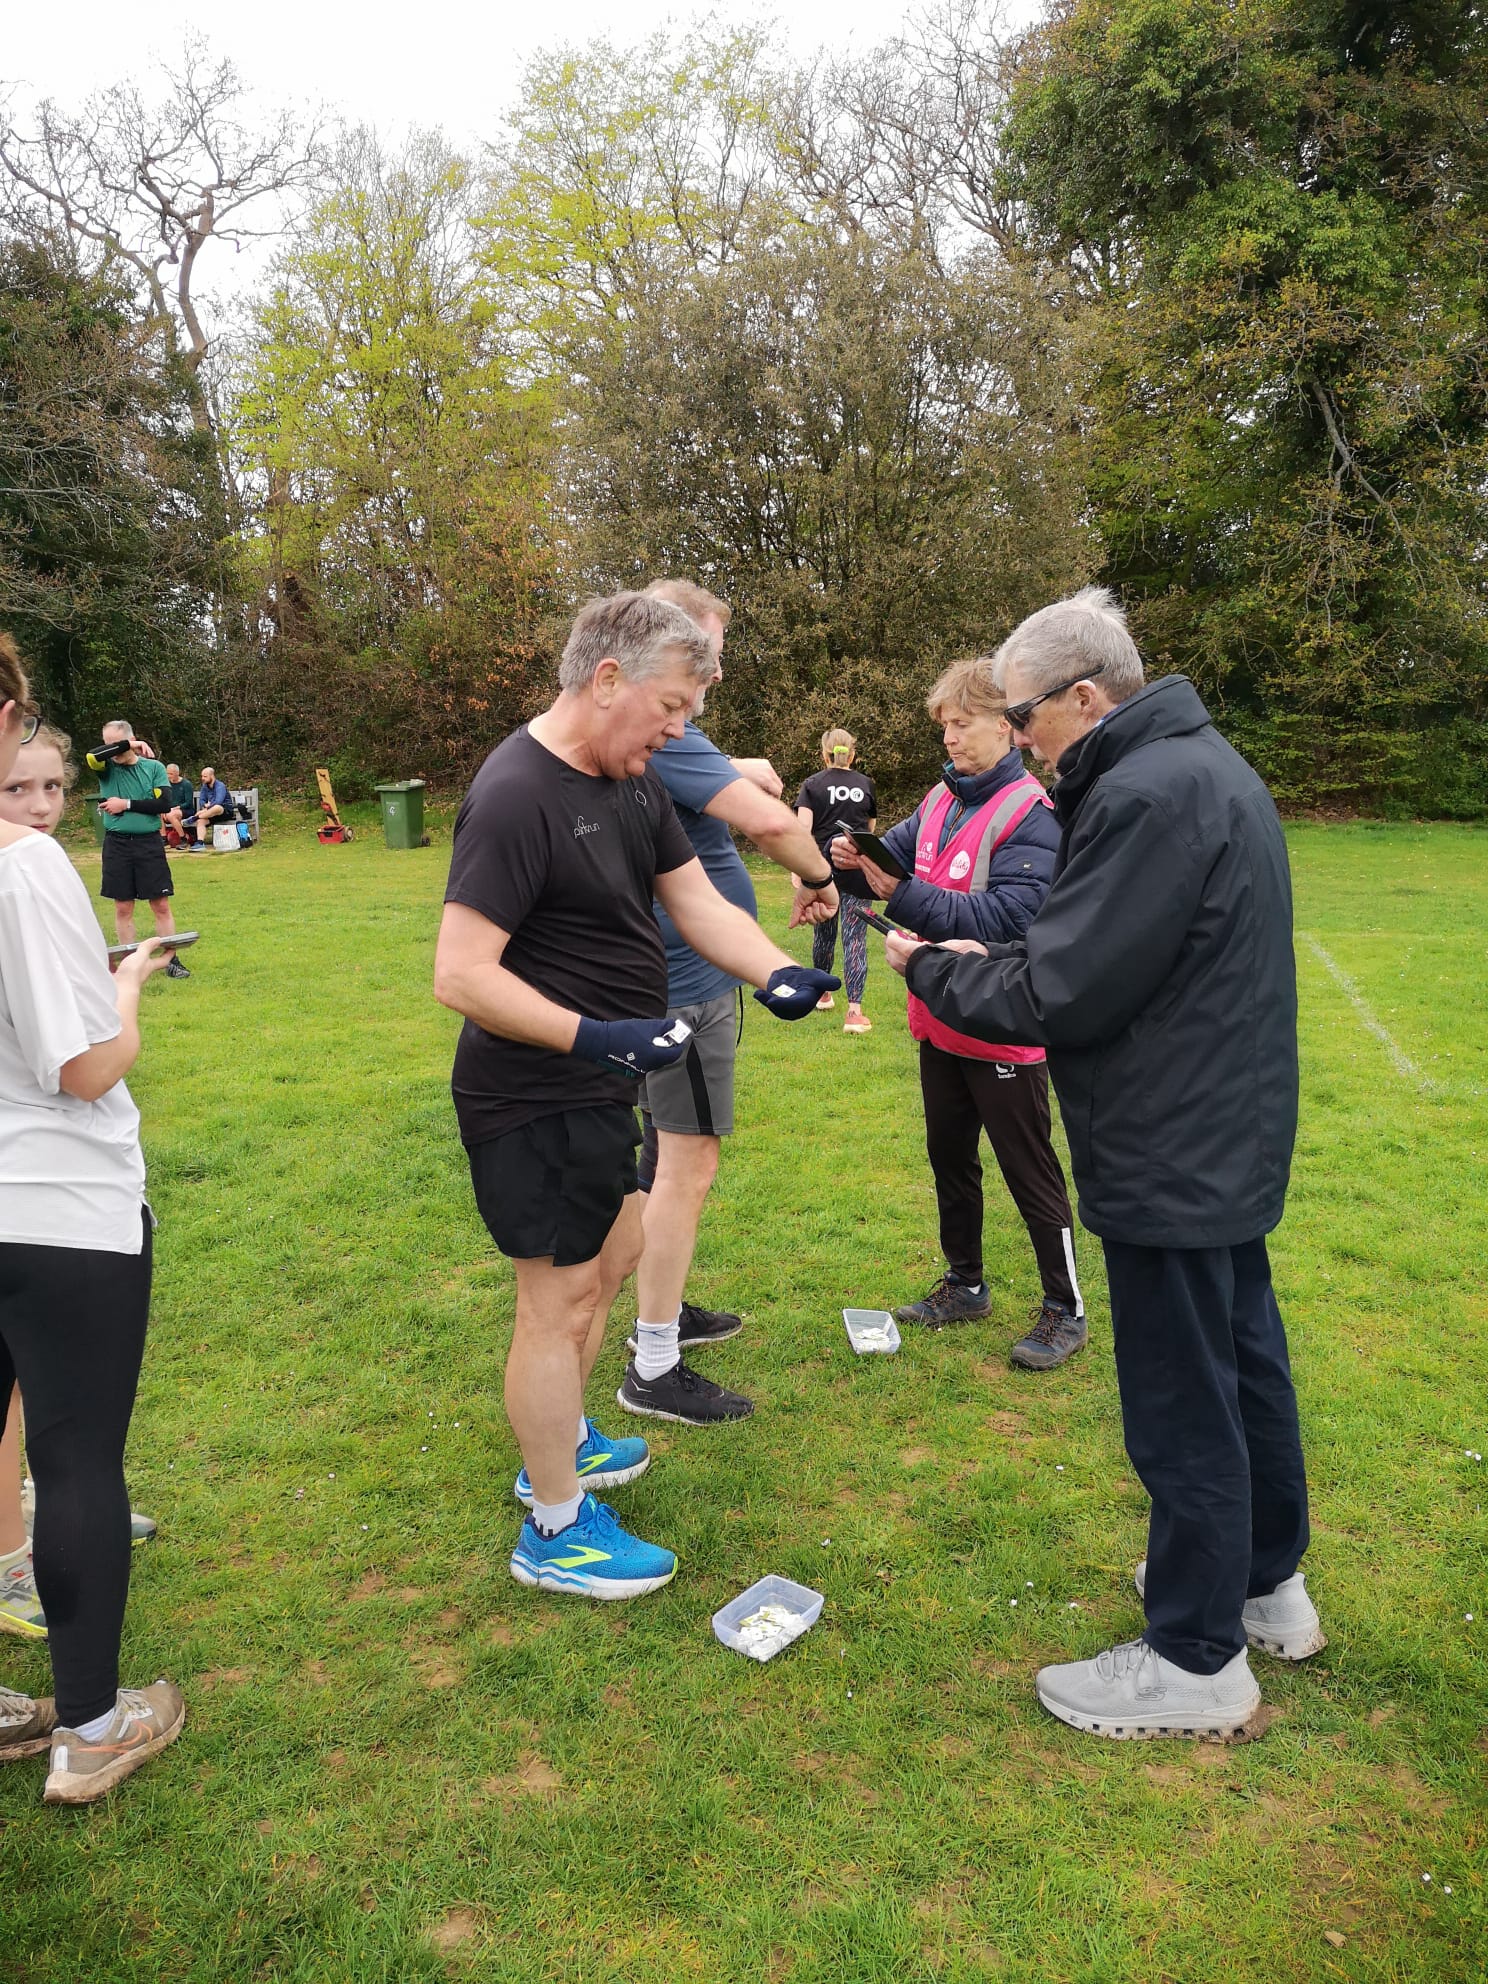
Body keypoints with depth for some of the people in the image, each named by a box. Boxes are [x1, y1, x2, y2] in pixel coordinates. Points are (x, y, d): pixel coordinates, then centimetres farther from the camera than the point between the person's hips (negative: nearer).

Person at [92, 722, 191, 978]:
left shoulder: (153, 767, 0)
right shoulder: (106, 768, 2)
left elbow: (164, 804, -9)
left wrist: (127, 804, -11)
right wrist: (123, 748, -15)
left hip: (149, 843, -1)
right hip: (117, 844, 1)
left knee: (161, 905, 1)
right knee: (123, 907, 6)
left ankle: (171, 960, 7)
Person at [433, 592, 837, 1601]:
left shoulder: (634, 780, 5)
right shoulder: (516, 797, -23)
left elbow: (699, 900, 4)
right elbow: (461, 973, -26)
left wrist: (776, 972, -14)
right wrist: (593, 1035, -33)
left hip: (596, 1089, 10)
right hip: (535, 1101, -10)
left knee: (614, 1254, 23)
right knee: (562, 1299, 3)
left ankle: (559, 1443, 45)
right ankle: (557, 1529, 22)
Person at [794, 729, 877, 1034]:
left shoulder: (812, 785, 2)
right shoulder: (866, 784, 8)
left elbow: (803, 828, -10)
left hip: (823, 867, 0)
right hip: (859, 870, 0)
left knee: (823, 932, 18)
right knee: (855, 938, -4)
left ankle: (822, 992, 38)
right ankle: (854, 1011, -13)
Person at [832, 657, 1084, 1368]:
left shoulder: (1029, 813, -18)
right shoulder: (940, 799, 5)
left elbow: (1008, 918, -28)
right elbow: (897, 852, 5)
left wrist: (902, 894, -32)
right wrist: (856, 855, -19)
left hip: (1004, 1032, -8)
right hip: (941, 1020, 8)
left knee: (1029, 1172, 5)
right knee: (950, 1158, 19)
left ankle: (1065, 1309, 22)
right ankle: (964, 1284, 37)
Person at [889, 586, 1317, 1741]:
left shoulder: (1149, 796, -24)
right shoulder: (1196, 765, 10)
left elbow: (1055, 998, -24)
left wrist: (930, 970, -8)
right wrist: (979, 954, 4)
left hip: (1174, 1160, -11)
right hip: (1226, 1138, 11)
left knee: (1183, 1408, 4)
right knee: (1244, 1363, 22)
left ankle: (1197, 1663, 22)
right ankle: (1269, 1585, 41)